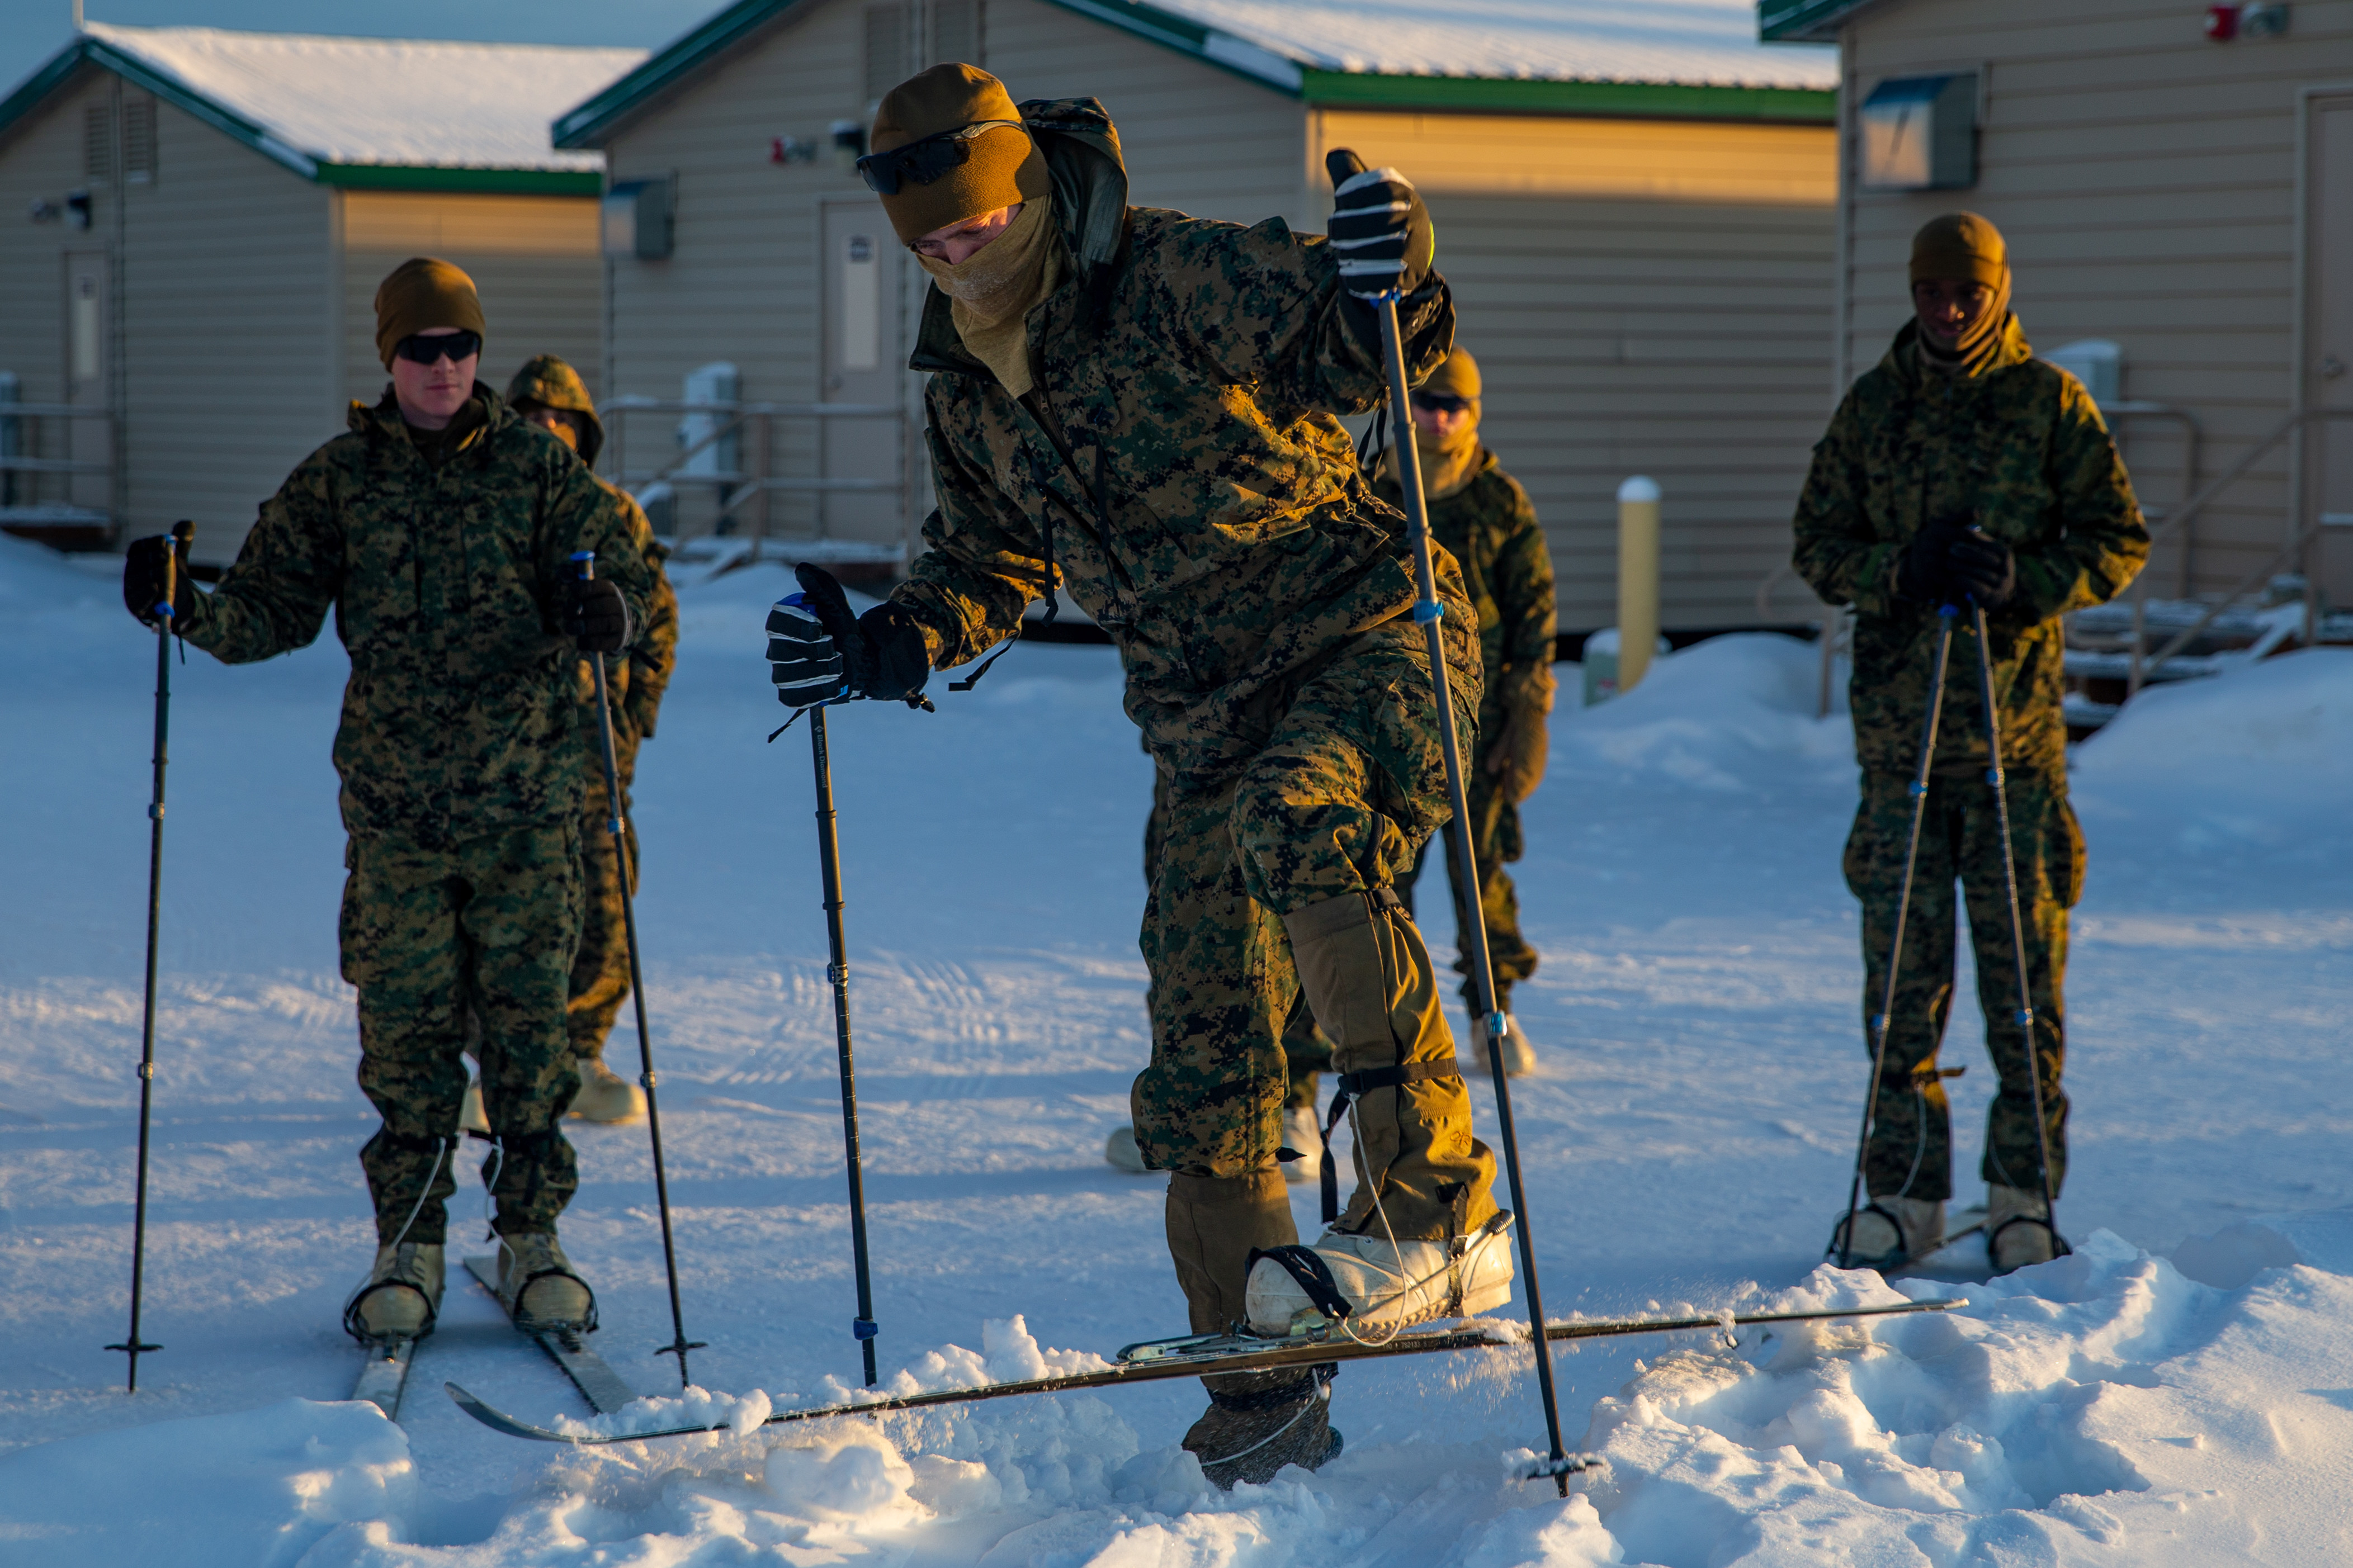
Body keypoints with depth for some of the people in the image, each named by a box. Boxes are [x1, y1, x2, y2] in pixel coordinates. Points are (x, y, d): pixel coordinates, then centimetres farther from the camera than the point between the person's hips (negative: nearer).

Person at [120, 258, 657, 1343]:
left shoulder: (537, 468, 4)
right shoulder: (338, 480, 7)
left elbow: (621, 564, -1)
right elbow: (274, 607, 7)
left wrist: (606, 607, -25)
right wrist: (190, 611, -13)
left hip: (526, 806, -1)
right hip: (393, 812, 1)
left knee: (528, 1020, 2)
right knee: (405, 1029, 2)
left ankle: (533, 1237, 13)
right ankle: (409, 1244, 12)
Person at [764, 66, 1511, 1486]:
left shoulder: (1177, 278, -12)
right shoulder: (965, 387, 9)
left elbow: (1367, 351, -14)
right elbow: (998, 563, 24)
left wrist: (1388, 280, -37)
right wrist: (888, 649, 8)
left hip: (1372, 634, -7)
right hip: (1217, 721, 7)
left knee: (1298, 824, -39)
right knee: (1204, 1050, 2)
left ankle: (1435, 1206, -33)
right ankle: (1262, 1389, 14)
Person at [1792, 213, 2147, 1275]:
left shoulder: (2051, 402, 4)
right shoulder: (1872, 405, 10)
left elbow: (2119, 542, 3)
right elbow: (1818, 544, 9)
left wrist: (2025, 578, -14)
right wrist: (1902, 569, -10)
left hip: (2018, 722, -2)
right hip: (1897, 725, 2)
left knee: (2025, 965, -1)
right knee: (1901, 969, 2)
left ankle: (2023, 1195, 7)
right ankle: (1904, 1194, 9)